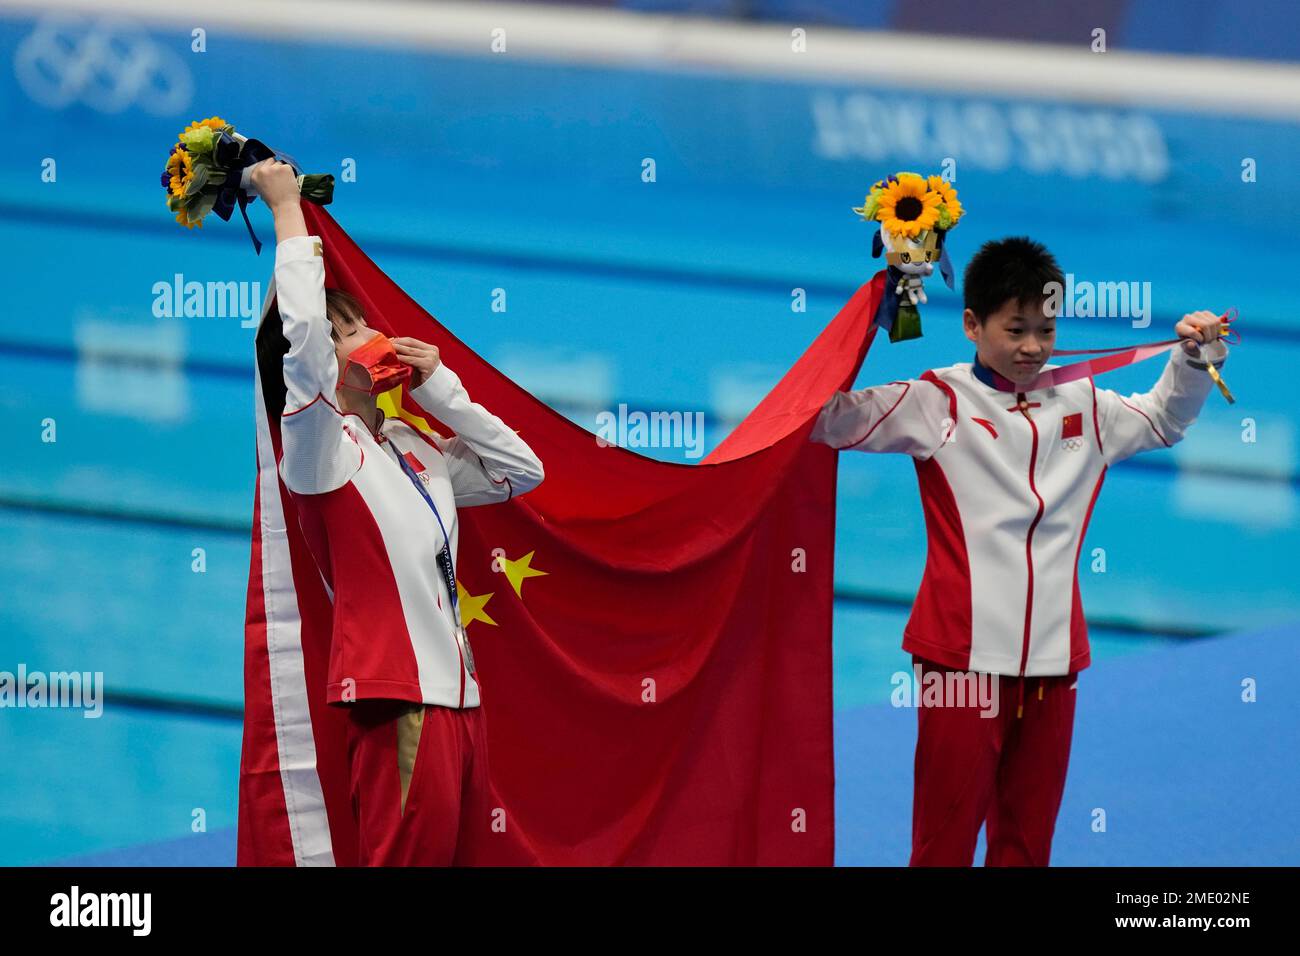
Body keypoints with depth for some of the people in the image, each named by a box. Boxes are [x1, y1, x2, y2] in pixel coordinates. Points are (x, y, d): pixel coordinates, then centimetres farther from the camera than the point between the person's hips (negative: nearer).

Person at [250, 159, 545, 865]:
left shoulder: (413, 451, 19)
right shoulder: (319, 449, -5)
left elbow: (521, 471, 23)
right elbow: (303, 334, -21)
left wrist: (438, 386, 14)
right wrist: (287, 210, -12)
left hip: (458, 698, 8)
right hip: (397, 702, -8)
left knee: (458, 853, 7)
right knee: (407, 858, -13)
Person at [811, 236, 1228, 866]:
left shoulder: (1081, 405, 13)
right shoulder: (939, 403, -3)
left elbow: (1161, 421, 31)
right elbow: (834, 418, -13)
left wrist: (1195, 359, 15)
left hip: (1052, 658, 5)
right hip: (964, 652, -5)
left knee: (1029, 834, 11)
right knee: (946, 834, -3)